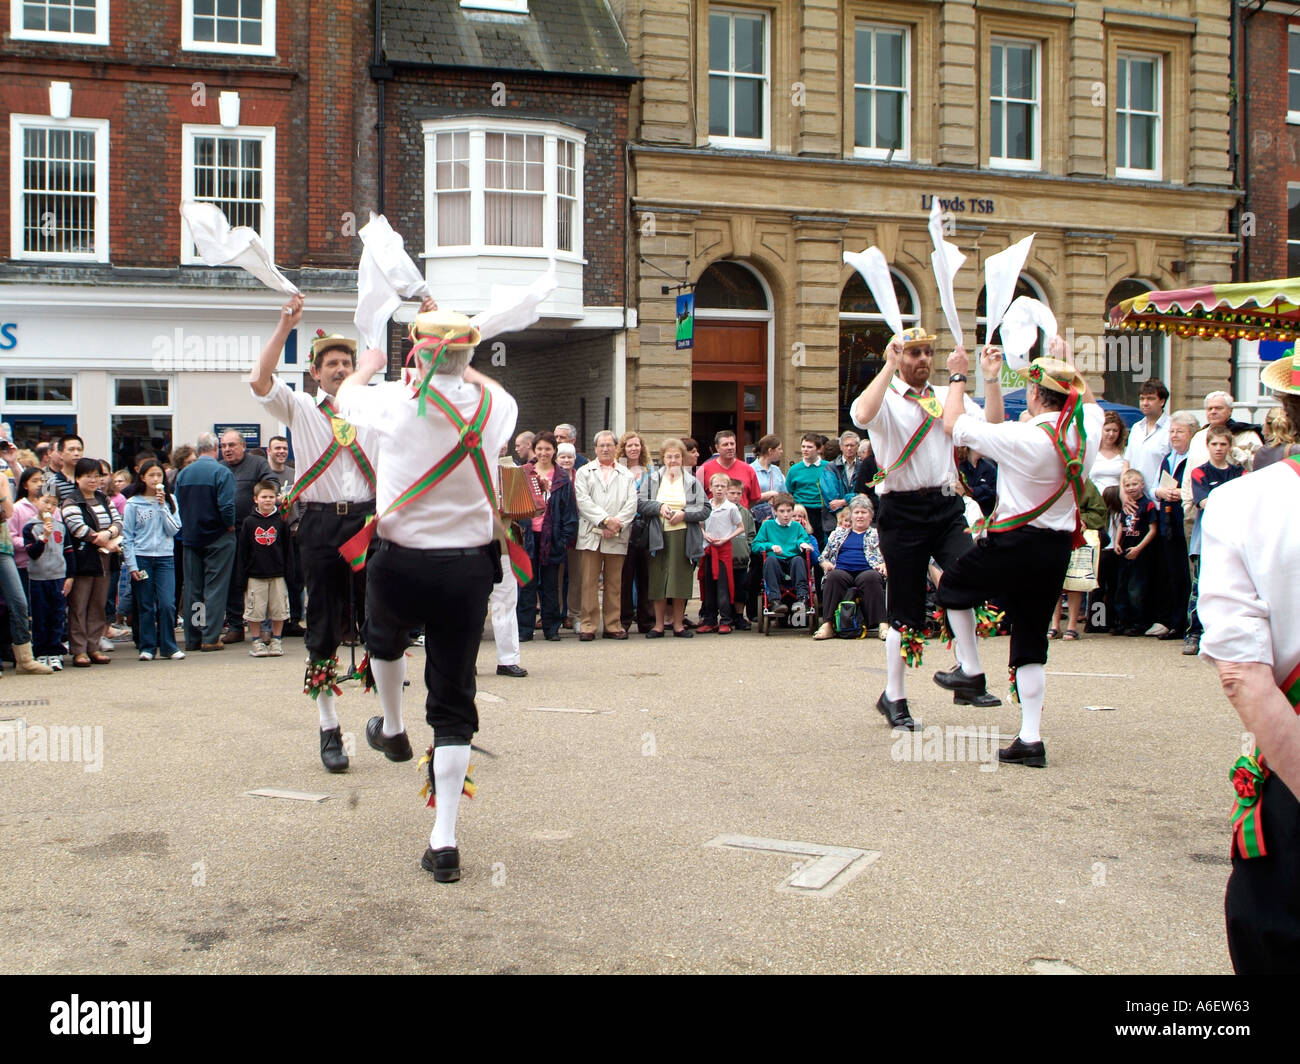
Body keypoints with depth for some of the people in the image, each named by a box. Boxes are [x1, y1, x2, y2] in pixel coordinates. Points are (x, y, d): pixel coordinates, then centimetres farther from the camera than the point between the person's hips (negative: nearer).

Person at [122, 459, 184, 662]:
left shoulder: (169, 501, 8)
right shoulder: (133, 503, 2)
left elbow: (174, 530, -1)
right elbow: (127, 536, 1)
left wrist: (162, 506, -8)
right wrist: (132, 565, -6)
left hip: (165, 558, 1)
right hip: (142, 558, -1)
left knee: (167, 604, -7)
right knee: (146, 607, 4)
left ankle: (168, 646, 3)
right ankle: (147, 647, 13)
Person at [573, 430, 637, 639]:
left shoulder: (626, 475, 16)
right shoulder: (584, 472, 11)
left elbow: (632, 503, 6)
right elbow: (583, 501, -2)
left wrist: (617, 524, -9)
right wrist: (605, 520, -12)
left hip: (617, 536, 1)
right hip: (591, 534, -1)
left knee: (615, 583, 4)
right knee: (589, 582, -3)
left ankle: (613, 625, 10)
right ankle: (588, 625, 0)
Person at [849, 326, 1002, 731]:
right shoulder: (885, 400, 1)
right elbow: (862, 416, -24)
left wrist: (990, 379, -4)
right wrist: (889, 366, -21)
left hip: (946, 505, 3)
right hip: (902, 509, -3)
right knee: (905, 609, 3)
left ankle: (968, 671, -15)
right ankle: (894, 696, 18)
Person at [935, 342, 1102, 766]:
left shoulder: (1024, 438, -19)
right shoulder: (1086, 432, -2)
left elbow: (954, 423, -8)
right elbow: (1089, 402, 25)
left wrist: (958, 376, 5)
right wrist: (1066, 363, 34)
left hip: (1014, 544, -6)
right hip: (1058, 548, 6)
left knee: (953, 583, 21)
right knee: (1031, 640, 11)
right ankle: (1030, 739, 10)